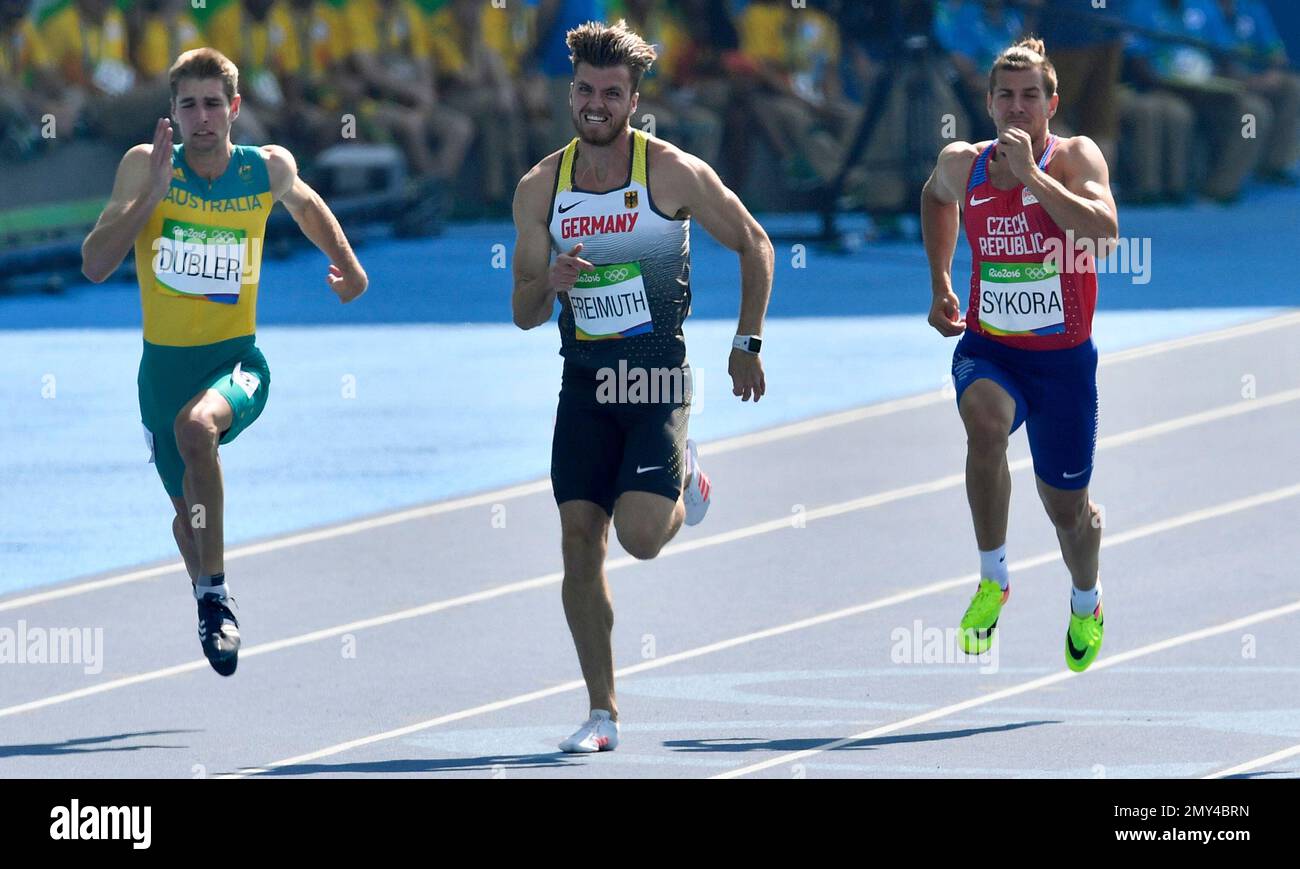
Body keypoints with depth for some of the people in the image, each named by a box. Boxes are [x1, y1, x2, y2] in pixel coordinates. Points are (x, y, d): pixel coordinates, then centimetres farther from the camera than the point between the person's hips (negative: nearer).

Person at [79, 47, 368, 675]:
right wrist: (152, 192, -23)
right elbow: (95, 264, -16)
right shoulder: (145, 167, -8)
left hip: (236, 358, -2)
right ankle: (209, 613, 46)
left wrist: (348, 265, 9)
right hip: (164, 363, 2)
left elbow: (307, 205, 22)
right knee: (187, 511, 16)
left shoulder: (268, 169, -4)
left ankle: (216, 594, -27)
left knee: (196, 425, -36)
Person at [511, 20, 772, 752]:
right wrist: (548, 284, -17)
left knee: (641, 536, -17)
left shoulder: (673, 173, -7)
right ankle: (602, 714, 6)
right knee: (580, 544, -3)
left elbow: (755, 246, 4)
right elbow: (524, 314, 6)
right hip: (583, 379, 4)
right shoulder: (540, 189, 3)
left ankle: (683, 477, 20)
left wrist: (747, 345, 2)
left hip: (656, 376, -4)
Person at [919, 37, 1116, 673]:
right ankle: (992, 579, -21)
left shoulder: (1075, 158, -12)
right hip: (987, 348, 1)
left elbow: (1105, 231, -31)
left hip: (1063, 357, -1)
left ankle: (1086, 603, 48)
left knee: (1067, 508, 13)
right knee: (985, 421, -36)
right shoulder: (963, 165, -2)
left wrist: (1030, 173, -31)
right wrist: (939, 284, 20)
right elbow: (936, 197, 24)